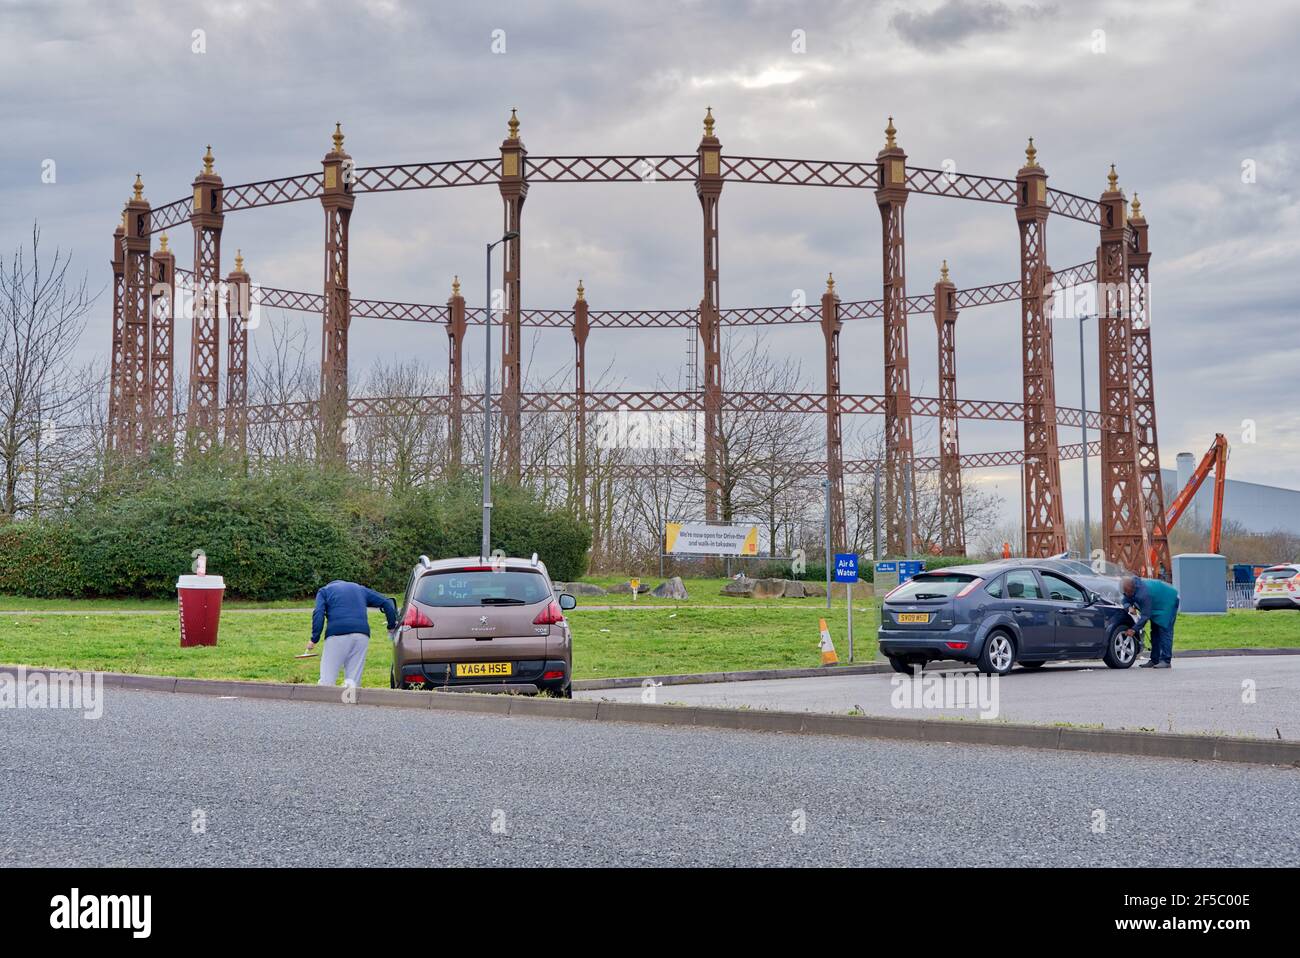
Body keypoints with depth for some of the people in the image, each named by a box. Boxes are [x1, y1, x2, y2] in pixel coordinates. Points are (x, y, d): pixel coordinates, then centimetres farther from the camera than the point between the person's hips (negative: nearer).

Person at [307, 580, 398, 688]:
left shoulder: (324, 591, 21)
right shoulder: (360, 589, 31)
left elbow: (318, 614, 1)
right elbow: (387, 602, 24)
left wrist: (314, 639, -1)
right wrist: (392, 625, 28)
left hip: (337, 634, -3)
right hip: (362, 634, 3)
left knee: (327, 680, -1)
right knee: (353, 680, 4)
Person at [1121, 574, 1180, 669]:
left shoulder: (1144, 593, -38)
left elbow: (1145, 615, -33)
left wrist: (1134, 629, -31)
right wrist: (1129, 606, -19)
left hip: (1168, 602, -10)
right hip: (1157, 603, 10)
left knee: (1164, 630, -17)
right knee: (1155, 631, 8)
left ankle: (1166, 661, -21)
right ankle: (1154, 660, 10)